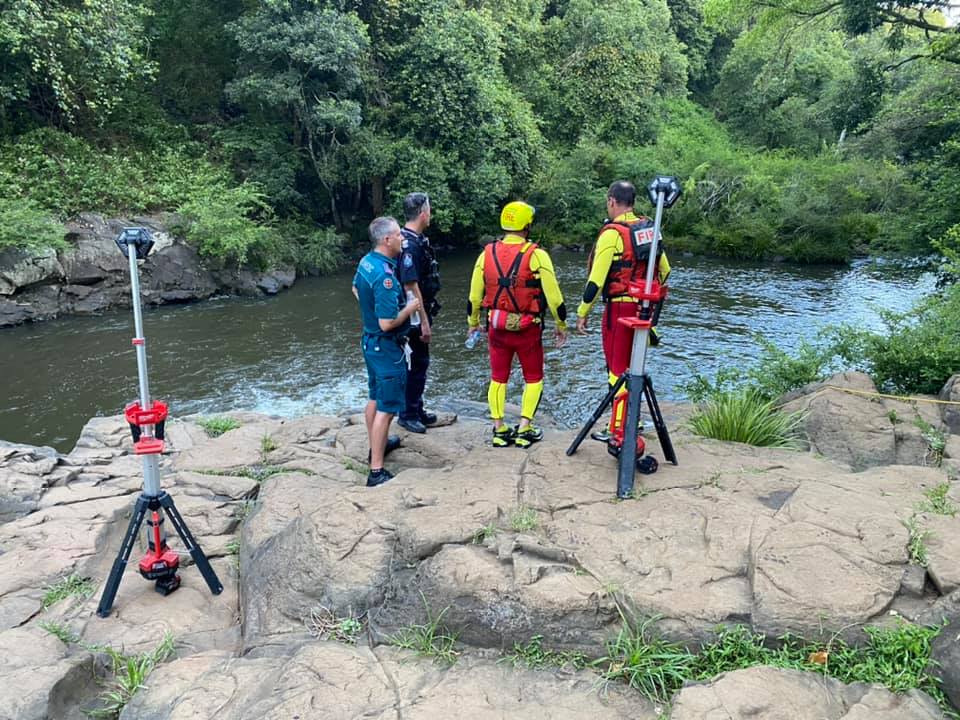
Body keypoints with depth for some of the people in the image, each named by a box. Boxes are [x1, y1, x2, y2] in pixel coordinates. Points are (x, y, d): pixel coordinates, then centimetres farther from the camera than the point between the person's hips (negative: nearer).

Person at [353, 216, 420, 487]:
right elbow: (387, 323, -29)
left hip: (370, 340, 10)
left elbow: (356, 290, 21)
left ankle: (376, 445, 40)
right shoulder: (385, 277, -29)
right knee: (387, 407, -5)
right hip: (387, 347, -10)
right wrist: (410, 308, -14)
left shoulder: (366, 261, 1)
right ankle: (377, 471, -1)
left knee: (375, 397, 23)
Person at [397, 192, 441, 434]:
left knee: (419, 363, 17)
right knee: (416, 364, 0)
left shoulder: (416, 240, 10)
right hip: (415, 318, -10)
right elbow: (411, 286, -24)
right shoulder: (410, 245, -21)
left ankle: (417, 411, 29)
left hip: (419, 315, 10)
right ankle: (408, 414, 12)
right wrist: (424, 322, -21)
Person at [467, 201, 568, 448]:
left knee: (498, 378, 16)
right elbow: (553, 296, -11)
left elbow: (474, 295, 5)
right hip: (528, 330, -3)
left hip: (497, 328, 3)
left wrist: (473, 322, 20)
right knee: (533, 378, 14)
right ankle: (524, 430, 12)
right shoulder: (536, 255, -13)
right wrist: (561, 326, 2)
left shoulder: (487, 254, -1)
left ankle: (499, 430, 18)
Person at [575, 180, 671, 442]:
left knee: (618, 369, 1)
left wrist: (582, 313, -8)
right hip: (643, 308, 7)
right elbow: (664, 270, 14)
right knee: (633, 366, 18)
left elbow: (596, 279, -16)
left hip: (619, 307, -7)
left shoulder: (612, 233, -14)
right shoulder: (649, 228, 8)